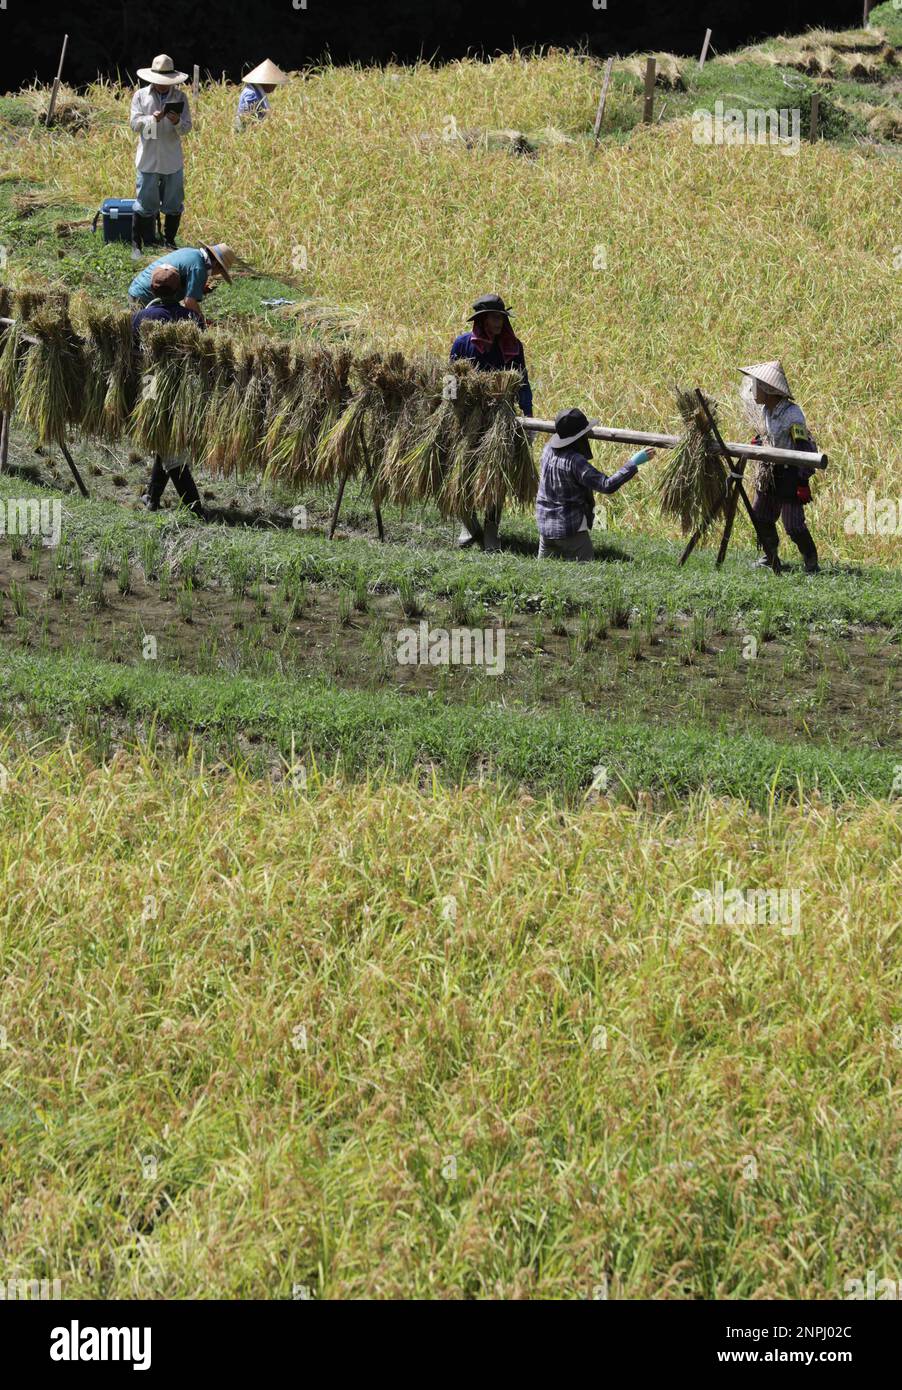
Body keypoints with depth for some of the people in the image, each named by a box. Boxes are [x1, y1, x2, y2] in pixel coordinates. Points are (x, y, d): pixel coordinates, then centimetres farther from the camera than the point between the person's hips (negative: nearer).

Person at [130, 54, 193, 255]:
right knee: (145, 204, -2)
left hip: (173, 161, 2)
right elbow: (134, 123, -4)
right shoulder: (141, 96, 2)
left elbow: (187, 127, 0)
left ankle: (169, 241, 22)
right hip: (148, 160, -2)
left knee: (174, 204, 8)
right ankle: (136, 244, 6)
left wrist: (177, 122, -22)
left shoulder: (180, 98, 5)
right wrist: (152, 119, -22)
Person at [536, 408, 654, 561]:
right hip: (572, 529, -8)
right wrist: (633, 463, -24)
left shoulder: (548, 450, 1)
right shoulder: (575, 462, -23)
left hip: (545, 527, 8)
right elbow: (607, 485, -28)